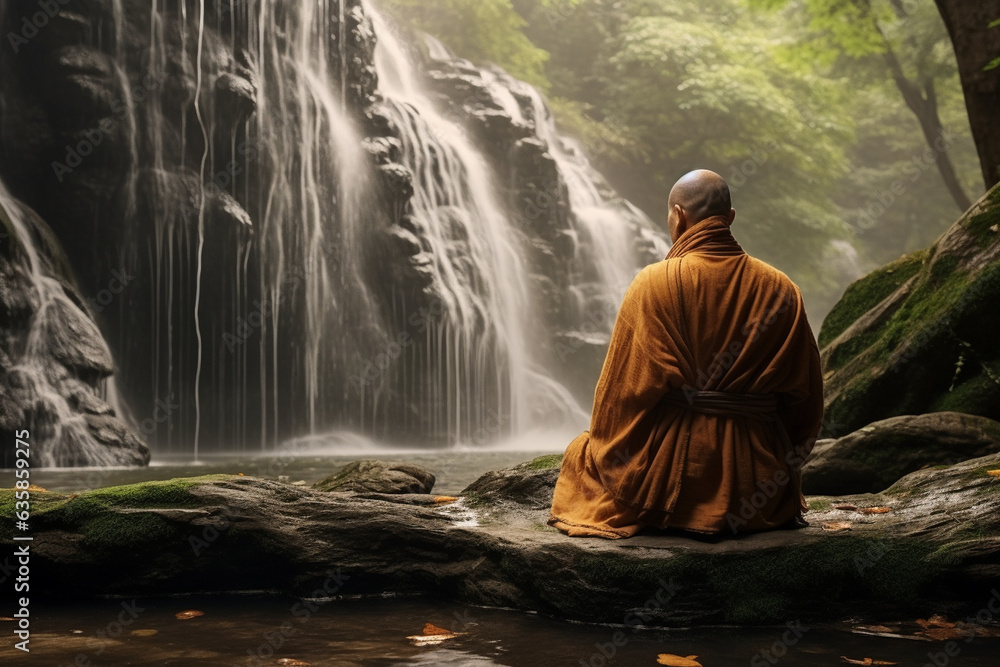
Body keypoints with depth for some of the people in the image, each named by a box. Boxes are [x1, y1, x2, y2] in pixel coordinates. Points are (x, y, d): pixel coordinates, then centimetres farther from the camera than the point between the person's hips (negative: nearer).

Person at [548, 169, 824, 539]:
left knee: (581, 456, 22)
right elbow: (805, 394, 6)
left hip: (671, 470, -5)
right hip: (756, 477, 6)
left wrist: (603, 449, 6)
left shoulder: (653, 284, -10)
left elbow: (623, 388, -10)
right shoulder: (781, 290, 2)